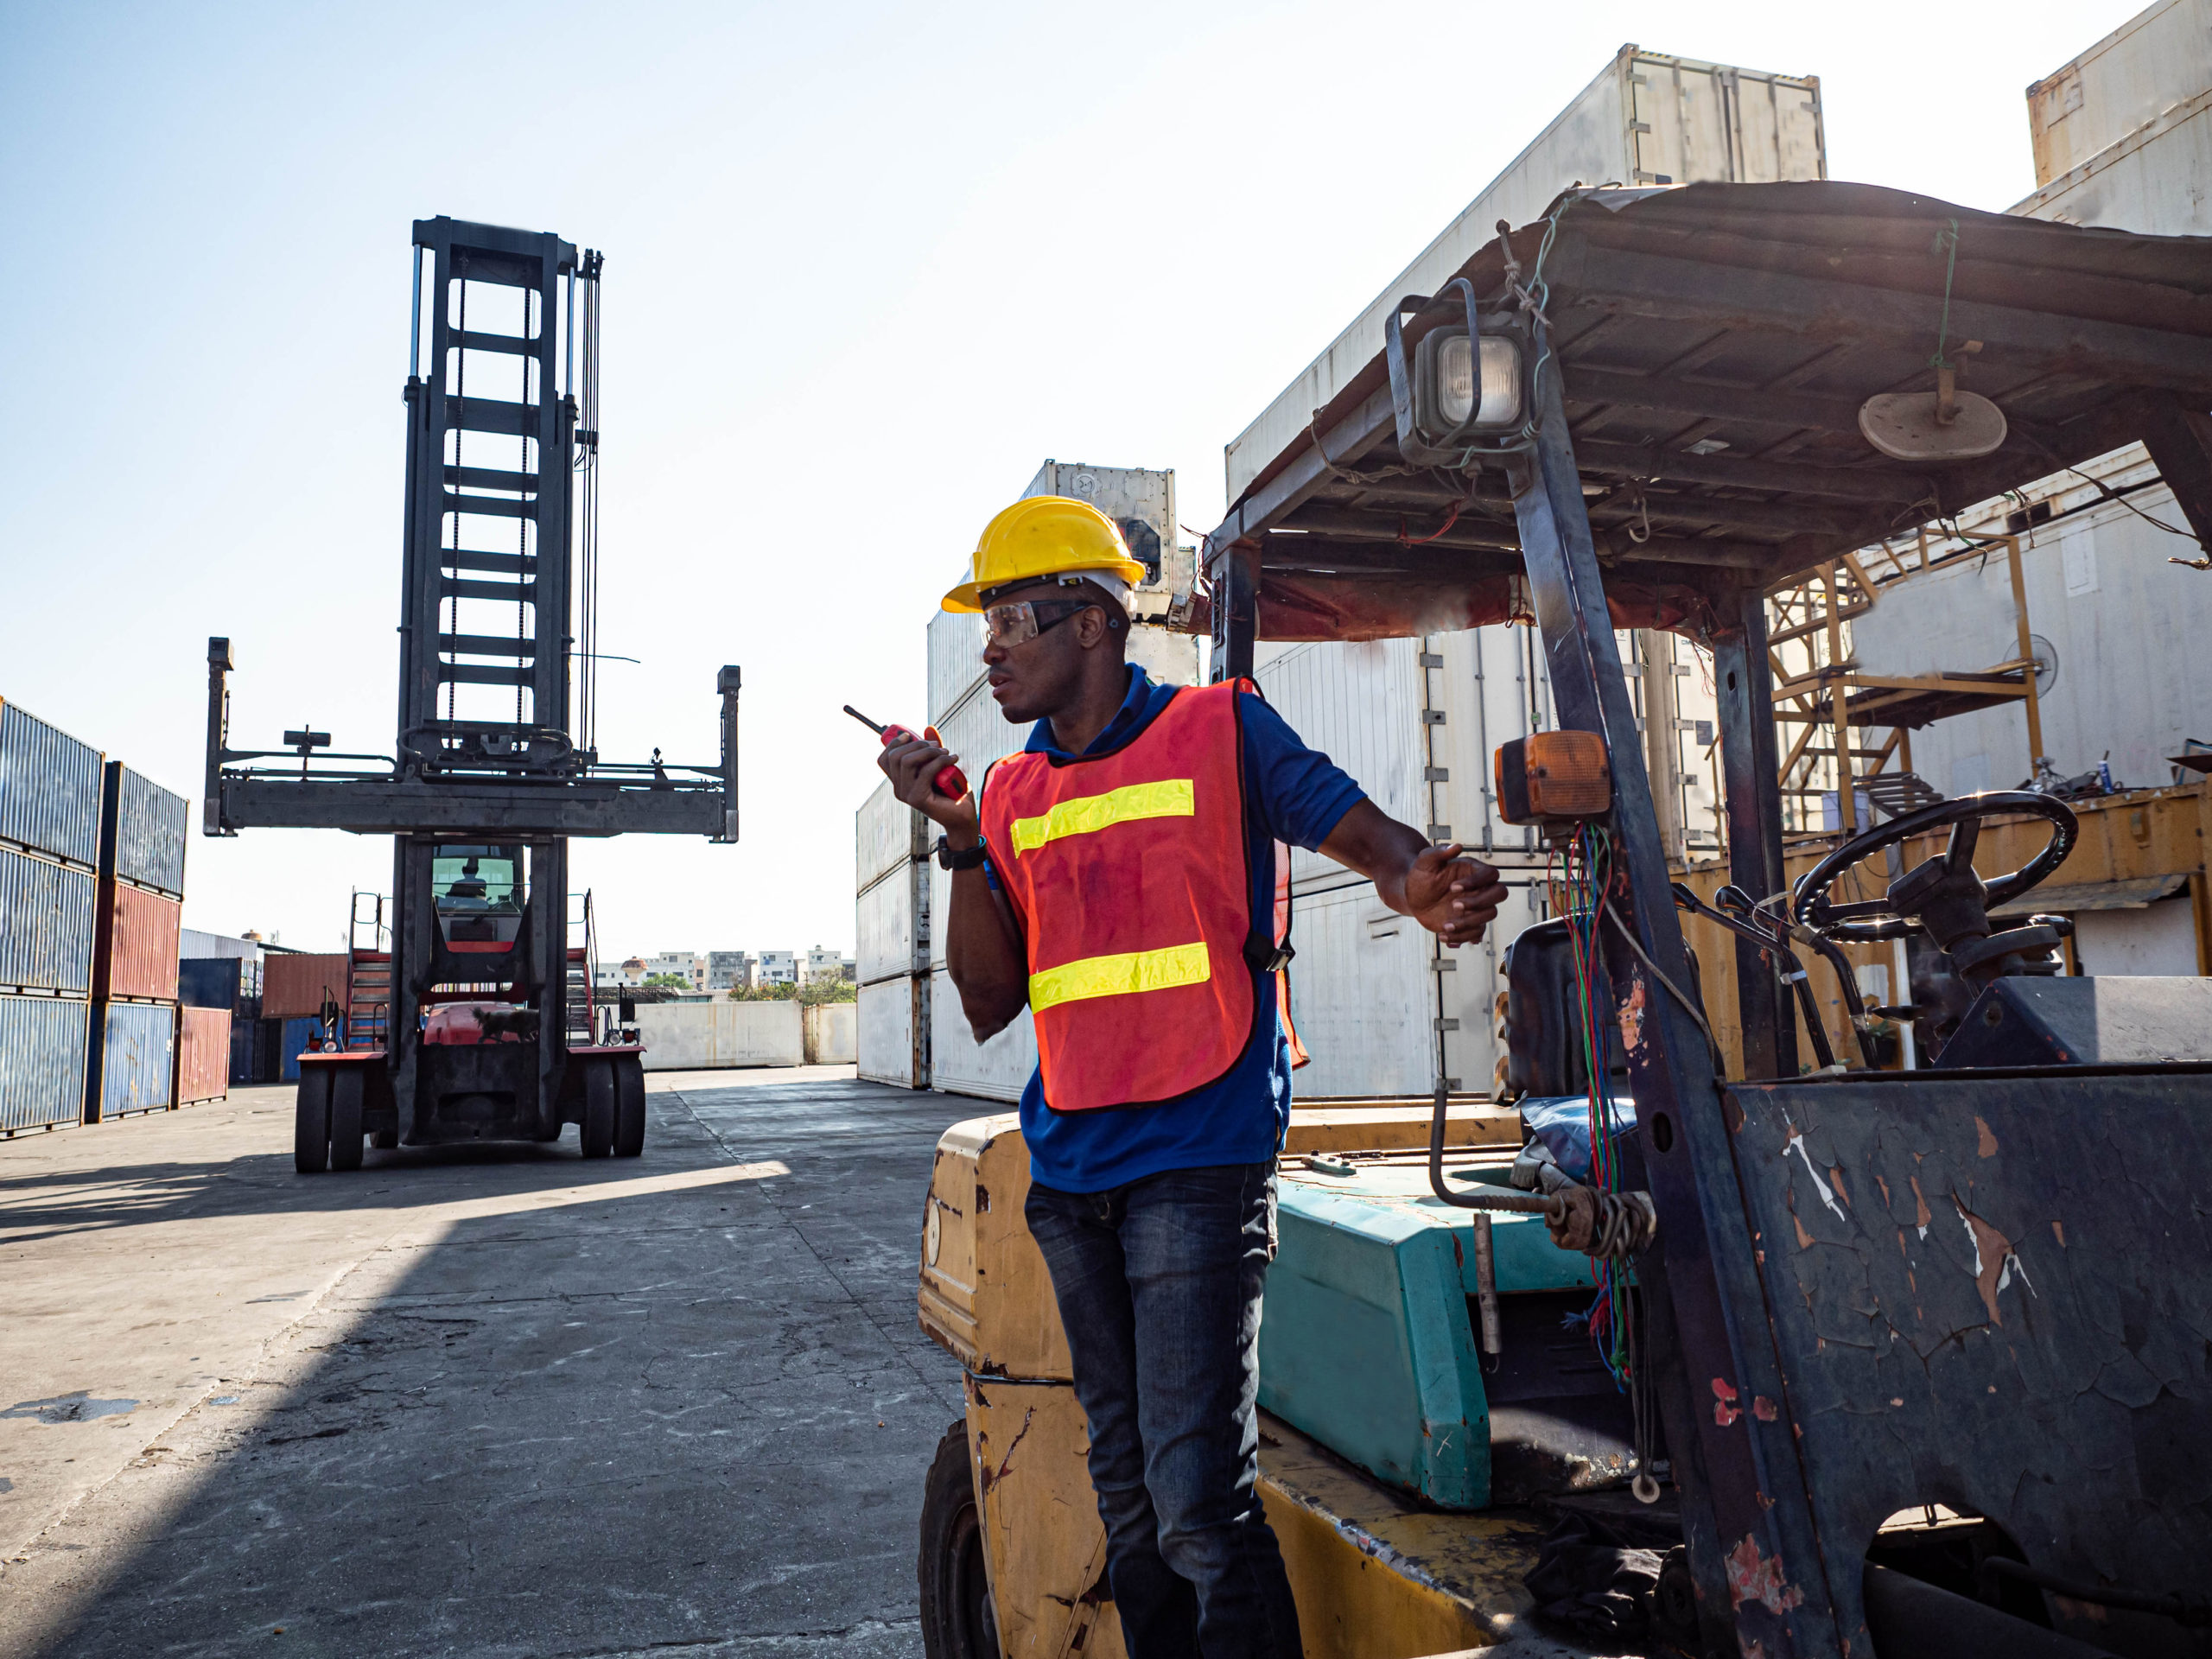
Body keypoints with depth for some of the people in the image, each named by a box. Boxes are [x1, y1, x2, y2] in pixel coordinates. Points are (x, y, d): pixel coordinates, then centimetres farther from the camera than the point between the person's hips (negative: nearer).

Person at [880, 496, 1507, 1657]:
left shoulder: (1220, 730, 0)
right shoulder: (1011, 794, 12)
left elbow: (1370, 838, -6)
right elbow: (990, 1006, 7)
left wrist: (1423, 891, -29)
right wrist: (962, 841, -5)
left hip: (1198, 1158, -6)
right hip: (1068, 1170, 6)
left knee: (1200, 1504, -10)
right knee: (1129, 1507, 16)